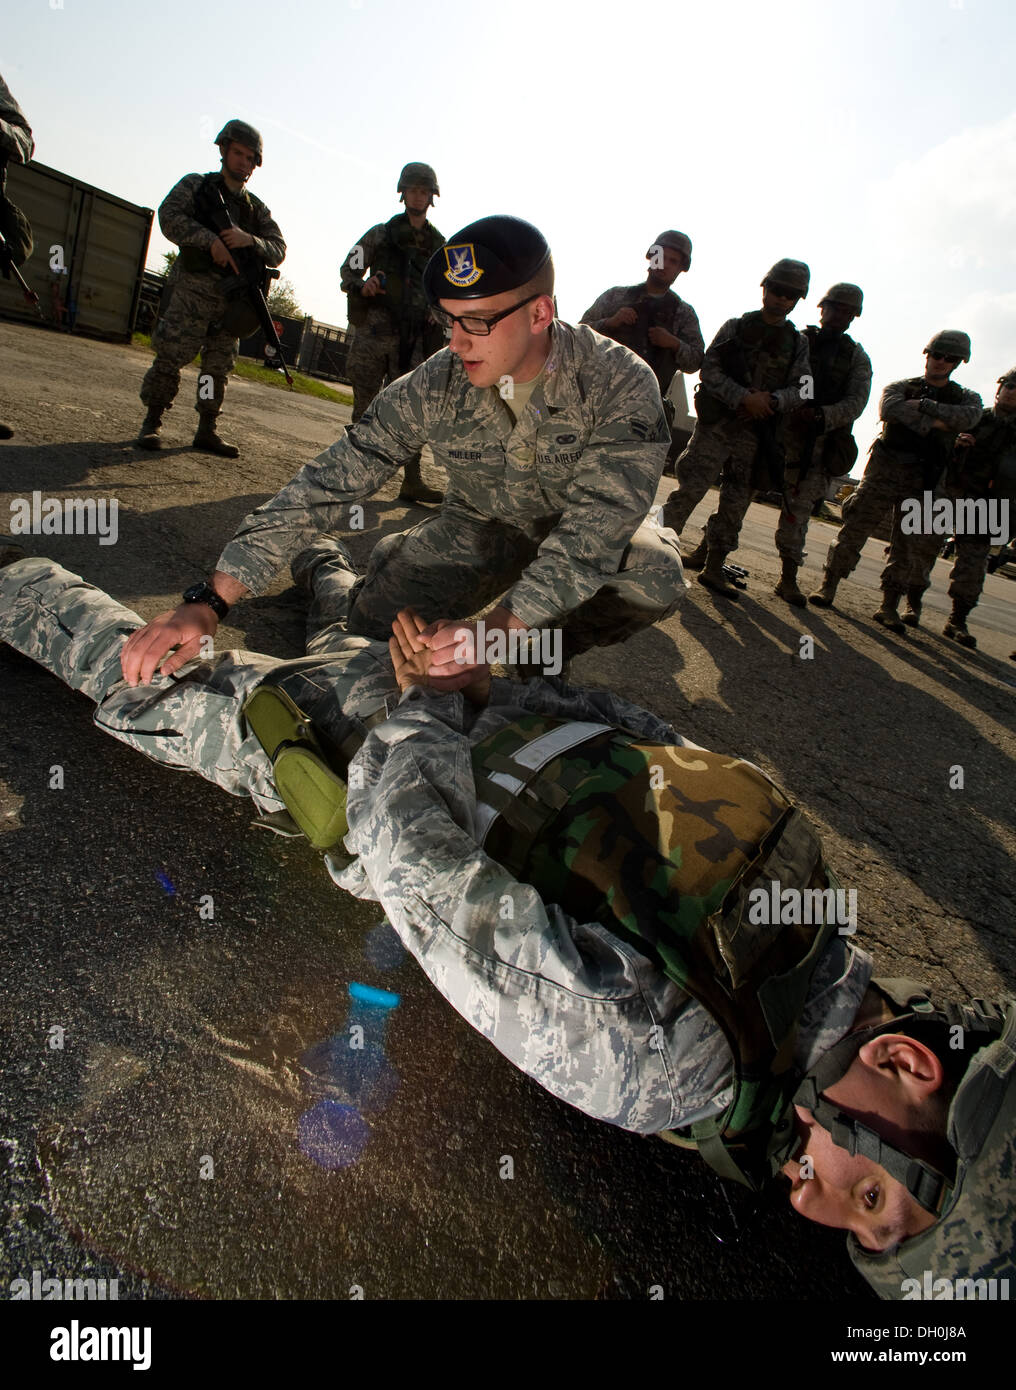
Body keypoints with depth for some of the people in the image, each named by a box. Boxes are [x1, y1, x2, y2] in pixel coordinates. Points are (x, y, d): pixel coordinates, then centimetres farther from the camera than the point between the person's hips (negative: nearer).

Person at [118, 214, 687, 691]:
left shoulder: (620, 383, -28)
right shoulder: (436, 386, -22)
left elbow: (599, 520, -36)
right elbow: (331, 482, -24)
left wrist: (495, 631, -51)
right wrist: (209, 602, -32)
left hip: (585, 531, -1)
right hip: (480, 522, 1)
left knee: (656, 574, -31)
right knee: (372, 632, -14)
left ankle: (541, 654, -4)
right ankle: (323, 568, 21)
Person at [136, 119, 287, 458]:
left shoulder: (257, 208, 17)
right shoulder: (196, 185, 8)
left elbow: (279, 250, 6)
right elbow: (169, 217, -8)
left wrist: (249, 240, -14)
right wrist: (210, 239, -21)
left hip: (232, 299, 4)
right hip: (192, 289, -4)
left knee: (220, 366, 4)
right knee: (170, 356, -10)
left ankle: (206, 431, 12)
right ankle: (152, 423, 0)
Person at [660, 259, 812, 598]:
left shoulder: (798, 344, 11)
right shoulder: (735, 327, 5)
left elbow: (801, 390, 5)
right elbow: (710, 371, -4)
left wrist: (772, 399, -15)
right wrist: (744, 397, -17)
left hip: (757, 432, 3)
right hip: (718, 421, -3)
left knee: (736, 502, 4)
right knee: (691, 487, -13)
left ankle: (713, 567, 13)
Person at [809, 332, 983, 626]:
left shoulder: (966, 398, 12)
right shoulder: (901, 388, 8)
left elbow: (968, 417, -13)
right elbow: (889, 410, -16)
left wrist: (922, 405, -15)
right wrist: (932, 423, -16)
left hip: (922, 483, 2)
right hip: (884, 472, -2)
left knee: (908, 547, 3)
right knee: (854, 530, -6)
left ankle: (889, 606, 10)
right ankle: (828, 586, 4)